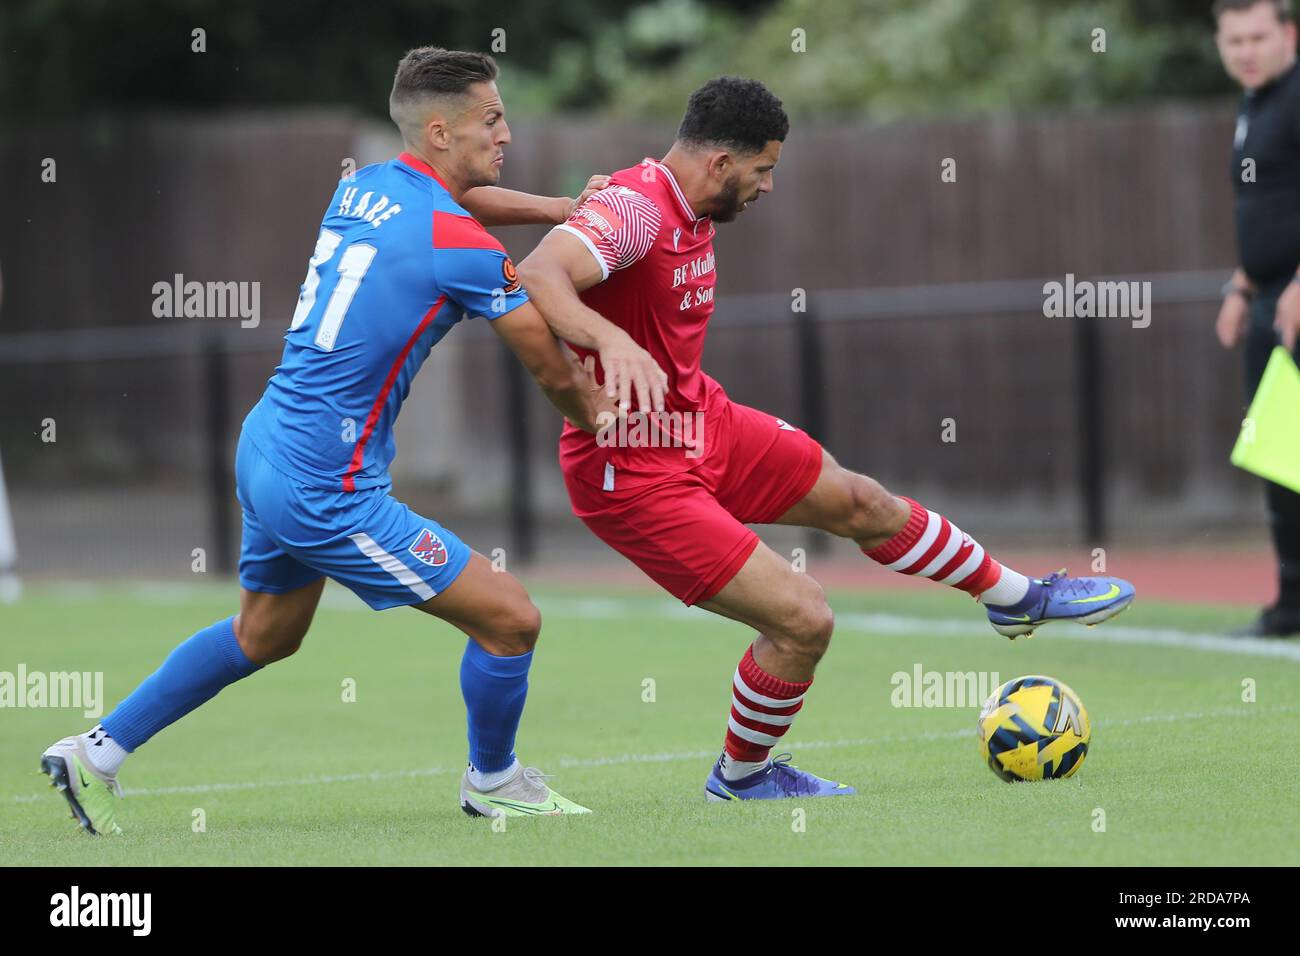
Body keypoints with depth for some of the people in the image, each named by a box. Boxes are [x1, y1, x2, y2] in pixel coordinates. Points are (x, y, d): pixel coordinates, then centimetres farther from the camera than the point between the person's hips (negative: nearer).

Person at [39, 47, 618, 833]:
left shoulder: (363, 187, 5)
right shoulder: (463, 248, -17)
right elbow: (557, 375, -7)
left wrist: (563, 208, 26)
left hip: (266, 447, 9)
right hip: (325, 490, -9)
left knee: (264, 635, 30)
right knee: (511, 620, -1)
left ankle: (97, 752, 35)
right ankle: (493, 782, 22)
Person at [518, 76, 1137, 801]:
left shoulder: (691, 212, 4)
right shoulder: (635, 210, -28)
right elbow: (537, 277, -45)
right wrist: (613, 343, -61)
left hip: (707, 424, 10)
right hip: (635, 474, -10)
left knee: (862, 502, 23)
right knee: (804, 619, -13)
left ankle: (1019, 599, 47)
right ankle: (741, 775, 14)